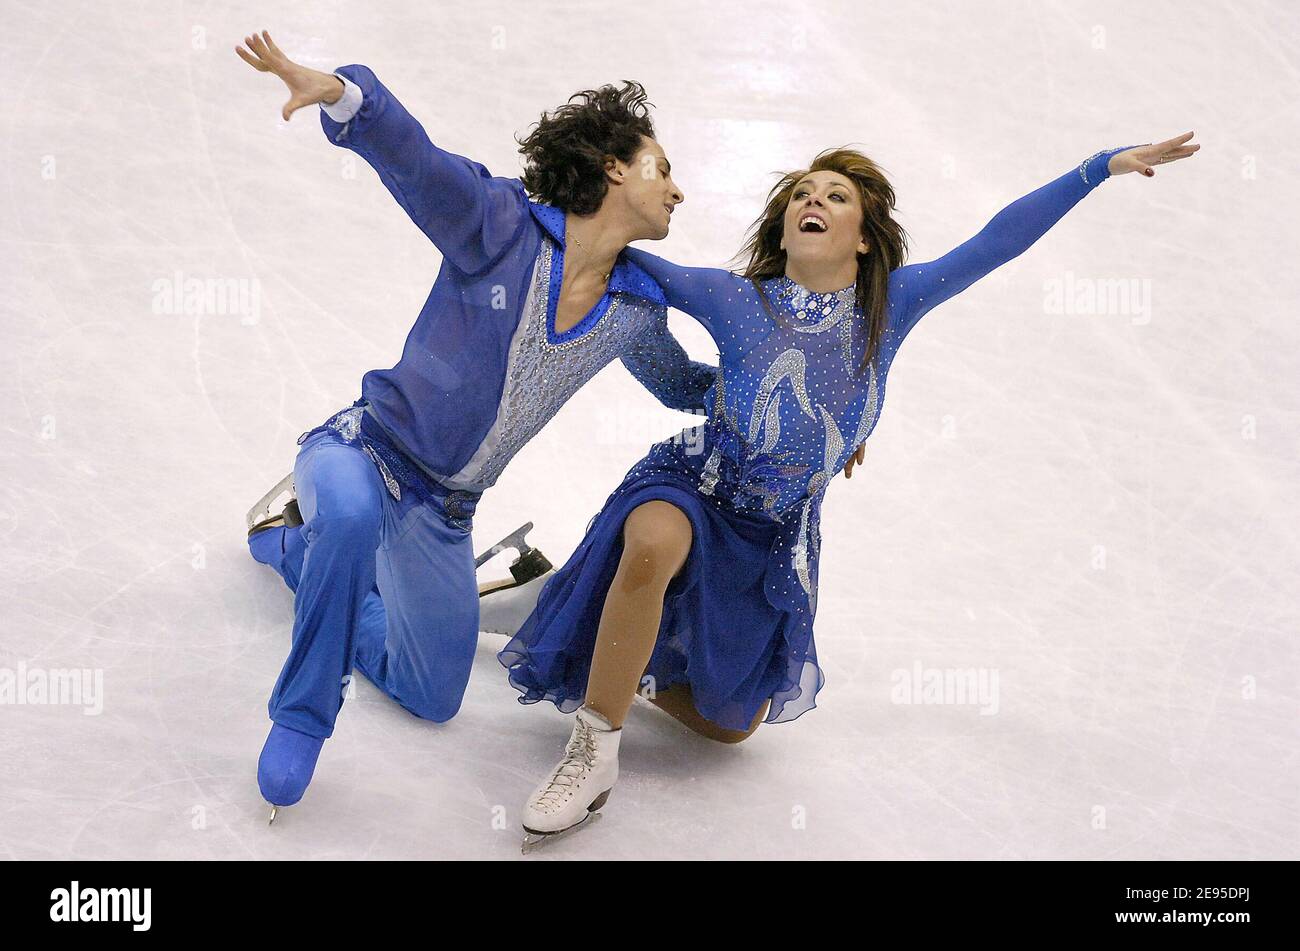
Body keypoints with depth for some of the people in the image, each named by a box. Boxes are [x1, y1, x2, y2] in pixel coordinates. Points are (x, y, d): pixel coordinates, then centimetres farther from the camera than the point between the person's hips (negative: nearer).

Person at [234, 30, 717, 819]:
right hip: (365, 449, -6)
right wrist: (342, 92, -49)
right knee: (352, 515, -44)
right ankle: (304, 714, -18)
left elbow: (685, 384, 18)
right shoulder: (501, 222, -16)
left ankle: (297, 545, 37)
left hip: (443, 511, 6)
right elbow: (407, 152, -28)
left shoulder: (637, 311, 0)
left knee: (435, 700, 15)